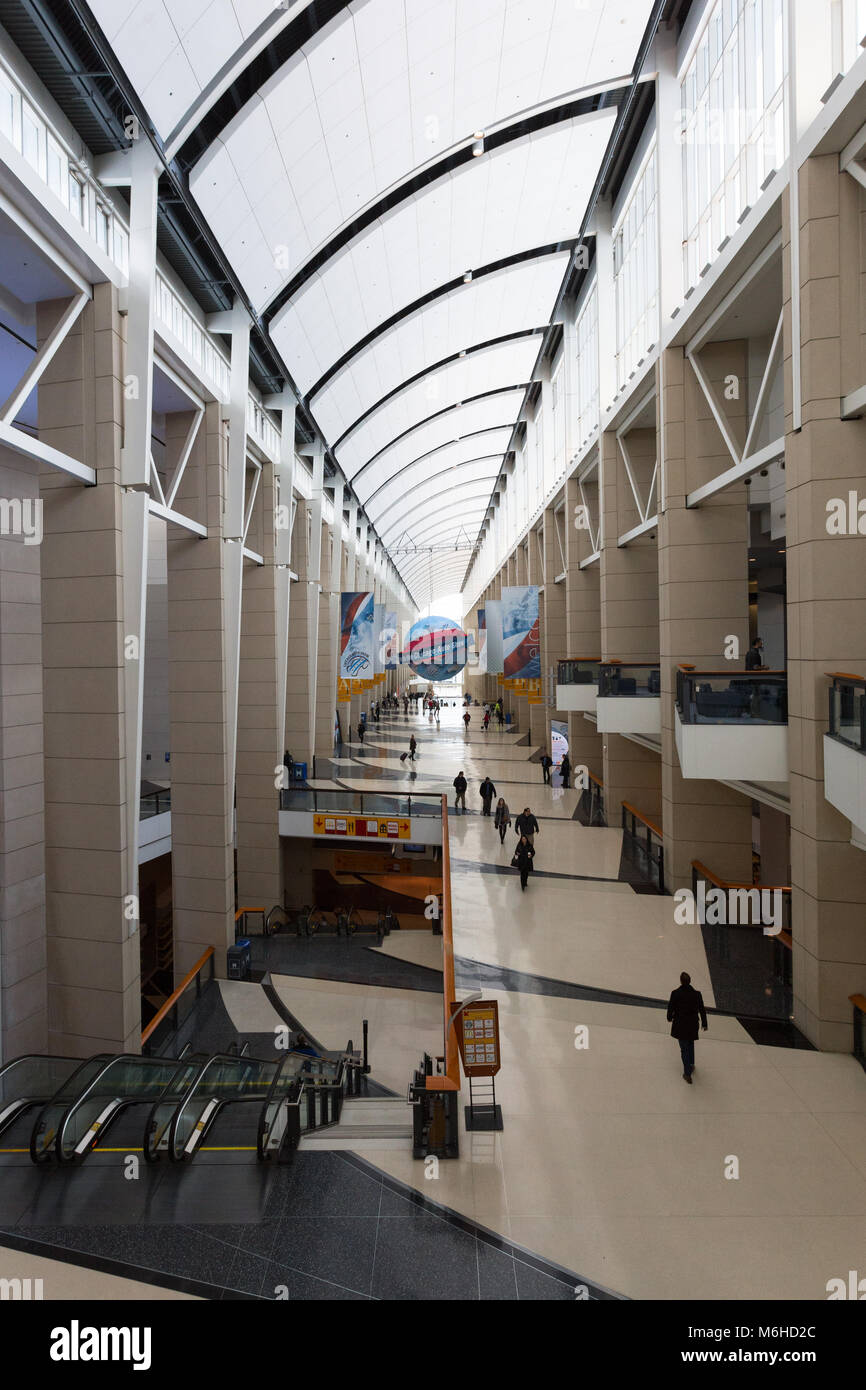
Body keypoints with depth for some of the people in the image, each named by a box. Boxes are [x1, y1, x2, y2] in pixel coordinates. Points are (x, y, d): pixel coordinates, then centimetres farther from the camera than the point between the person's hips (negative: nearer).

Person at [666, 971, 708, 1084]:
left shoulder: (675, 993, -18)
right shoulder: (697, 994, -13)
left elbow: (671, 1008, -7)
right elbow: (702, 1010, -3)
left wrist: (670, 1018, 14)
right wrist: (704, 1024, 12)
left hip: (680, 1025, -2)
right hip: (693, 1024, 2)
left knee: (684, 1048, 10)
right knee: (691, 1045, 28)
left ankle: (687, 1073, 12)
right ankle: (691, 1065, 42)